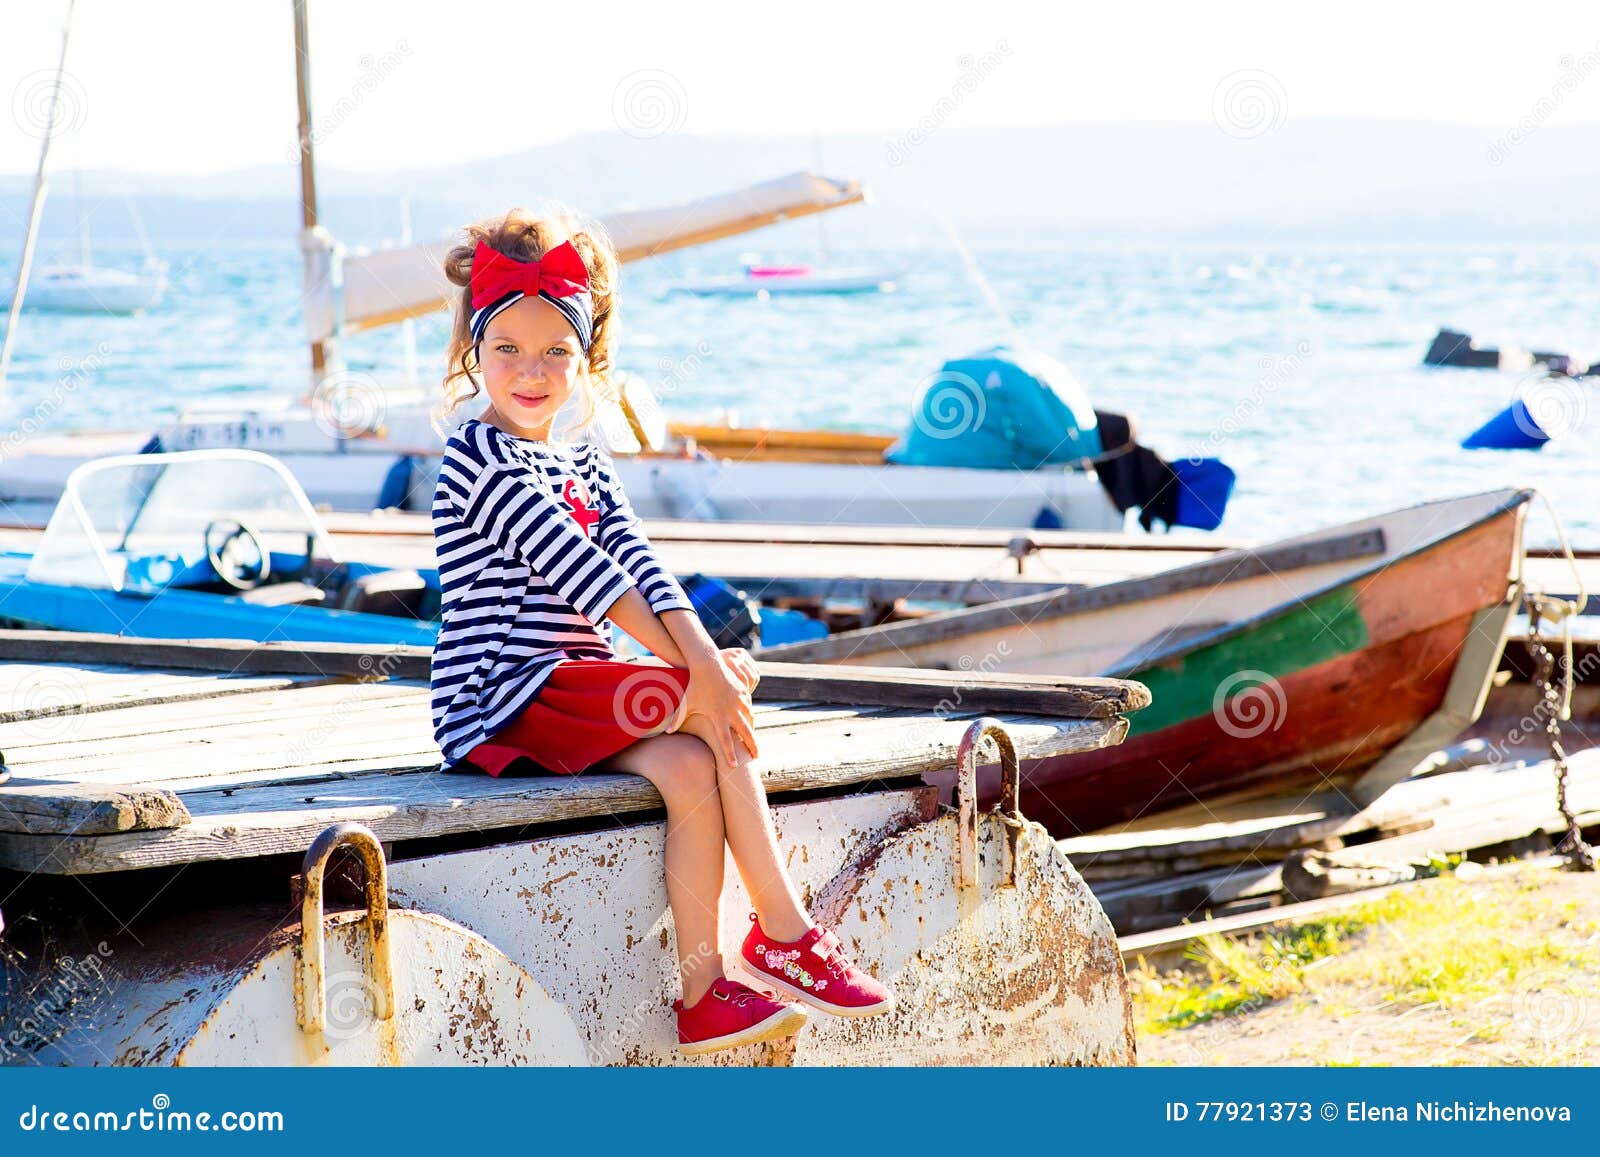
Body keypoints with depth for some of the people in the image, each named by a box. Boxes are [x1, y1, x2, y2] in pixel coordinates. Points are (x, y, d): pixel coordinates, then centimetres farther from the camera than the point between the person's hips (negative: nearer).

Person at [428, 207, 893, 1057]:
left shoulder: (582, 461, 16)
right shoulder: (481, 461, -12)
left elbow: (640, 564, 3)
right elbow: (579, 572, -18)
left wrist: (705, 657, -15)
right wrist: (694, 673, -21)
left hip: (578, 686, 8)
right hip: (503, 701, -8)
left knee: (692, 766, -17)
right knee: (714, 709, -21)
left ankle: (703, 990, -16)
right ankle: (784, 936, -15)